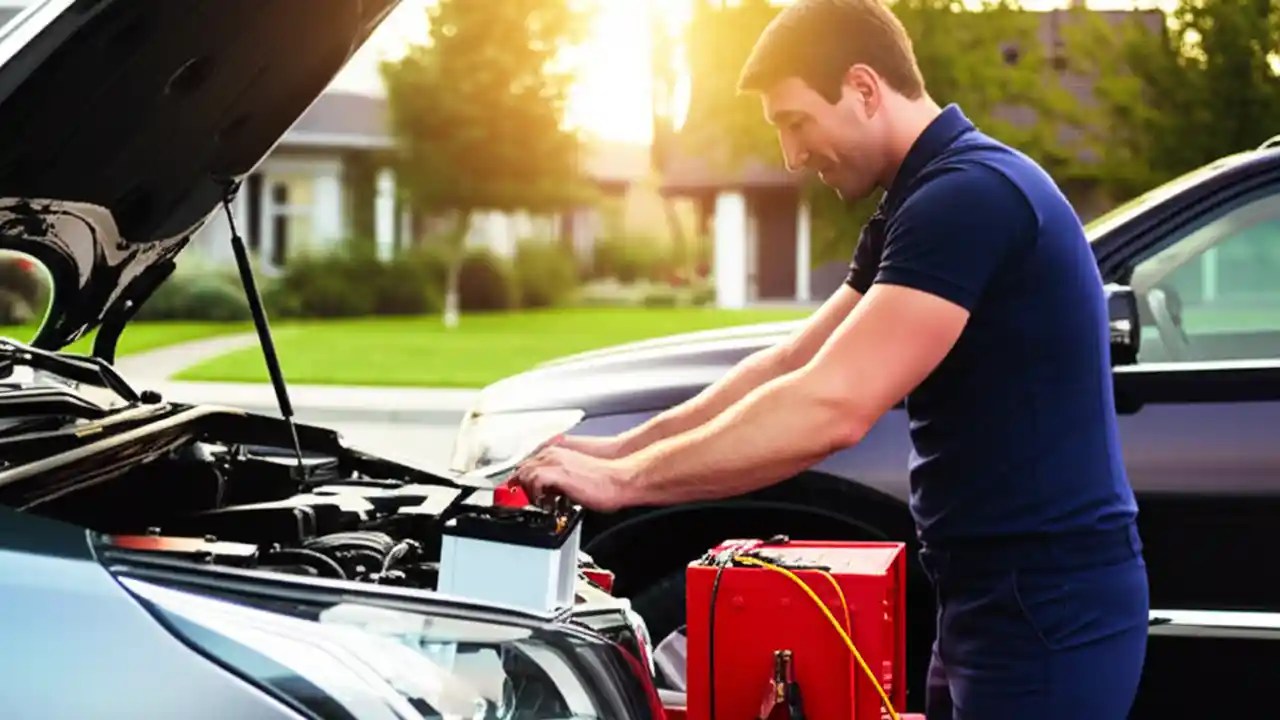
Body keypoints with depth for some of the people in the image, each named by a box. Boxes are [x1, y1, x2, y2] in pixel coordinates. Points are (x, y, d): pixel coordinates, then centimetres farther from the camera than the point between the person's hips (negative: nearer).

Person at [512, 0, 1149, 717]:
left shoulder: (967, 197, -19)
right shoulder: (929, 200, 15)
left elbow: (833, 407, -26)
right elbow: (796, 362, 17)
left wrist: (625, 479, -19)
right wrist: (623, 448, 9)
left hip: (1046, 606, -10)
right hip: (1004, 596, 10)